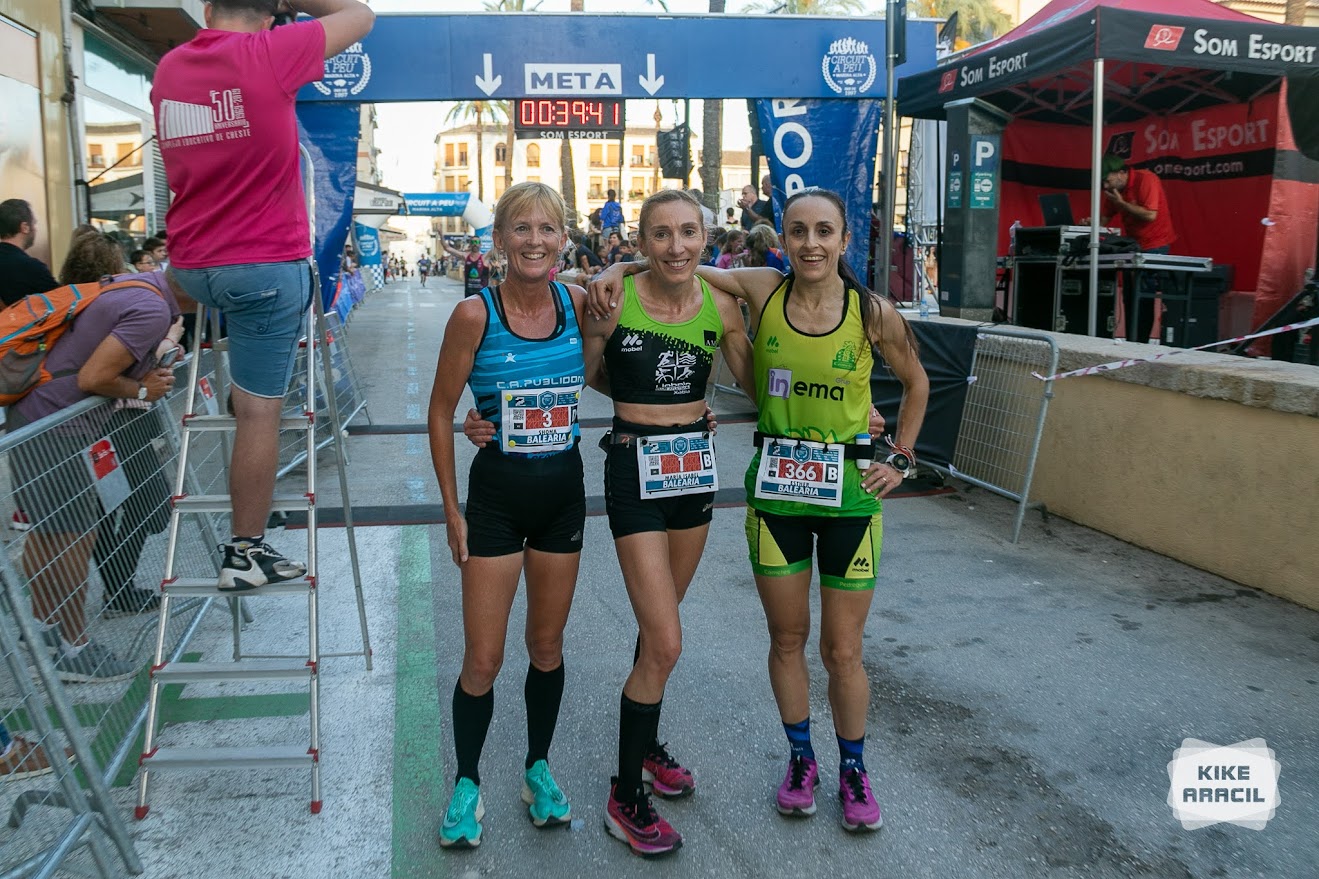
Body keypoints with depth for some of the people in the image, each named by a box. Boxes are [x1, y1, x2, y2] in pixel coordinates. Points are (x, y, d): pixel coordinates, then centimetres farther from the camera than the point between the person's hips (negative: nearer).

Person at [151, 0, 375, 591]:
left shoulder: (168, 68, 6)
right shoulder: (269, 55, -11)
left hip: (190, 266, 6)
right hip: (267, 265, -6)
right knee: (260, 411, 1)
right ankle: (246, 554, 7)